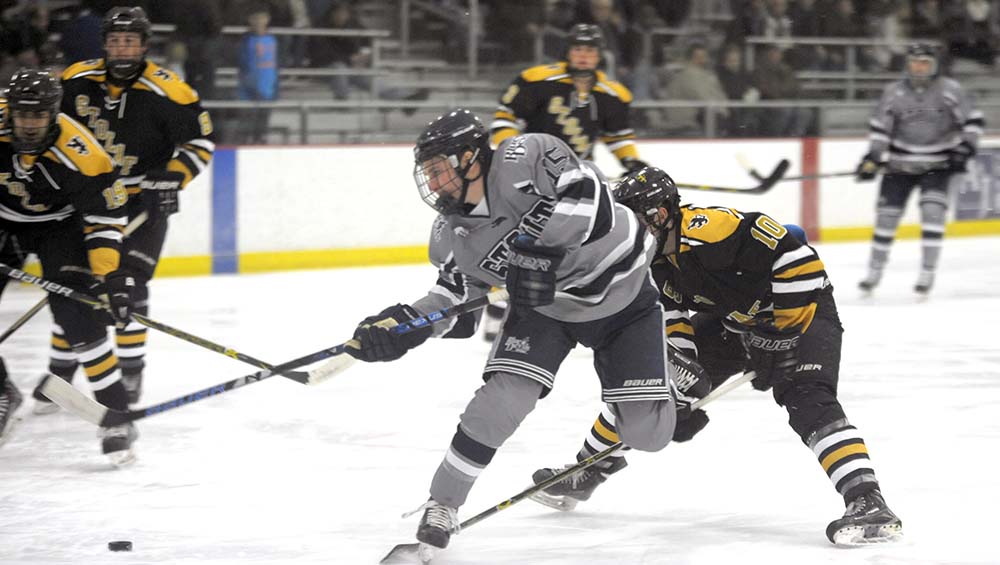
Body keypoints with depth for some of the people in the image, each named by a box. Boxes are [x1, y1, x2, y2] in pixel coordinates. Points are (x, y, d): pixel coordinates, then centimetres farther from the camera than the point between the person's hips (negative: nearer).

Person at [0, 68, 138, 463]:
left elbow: (104, 219, -23)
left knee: (78, 314, -19)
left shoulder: (79, 154, -30)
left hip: (60, 222, -3)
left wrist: (112, 275, -30)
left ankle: (116, 413, -12)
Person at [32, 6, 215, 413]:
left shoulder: (166, 92, -16)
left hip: (145, 201, -4)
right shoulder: (77, 81, -5)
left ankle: (131, 373, 3)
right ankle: (60, 372, 16)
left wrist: (173, 177, -20)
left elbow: (200, 141, -8)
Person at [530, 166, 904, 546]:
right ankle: (589, 472, 24)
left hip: (799, 306, -9)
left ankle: (868, 503, -38)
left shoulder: (711, 230, -34)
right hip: (733, 319, 9)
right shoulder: (655, 255, -6)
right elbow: (667, 318, 3)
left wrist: (778, 334, -29)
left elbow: (796, 259, -36)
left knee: (807, 400, -31)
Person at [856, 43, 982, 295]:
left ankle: (927, 274, -11)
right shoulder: (894, 93, -3)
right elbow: (879, 127, 0)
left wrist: (964, 149, -13)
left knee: (933, 211, -18)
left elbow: (973, 120, -3)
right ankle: (874, 273, 17)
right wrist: (872, 158, -10)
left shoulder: (950, 90, -8)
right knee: (887, 215, 2)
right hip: (900, 165, 2)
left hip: (937, 165, -2)